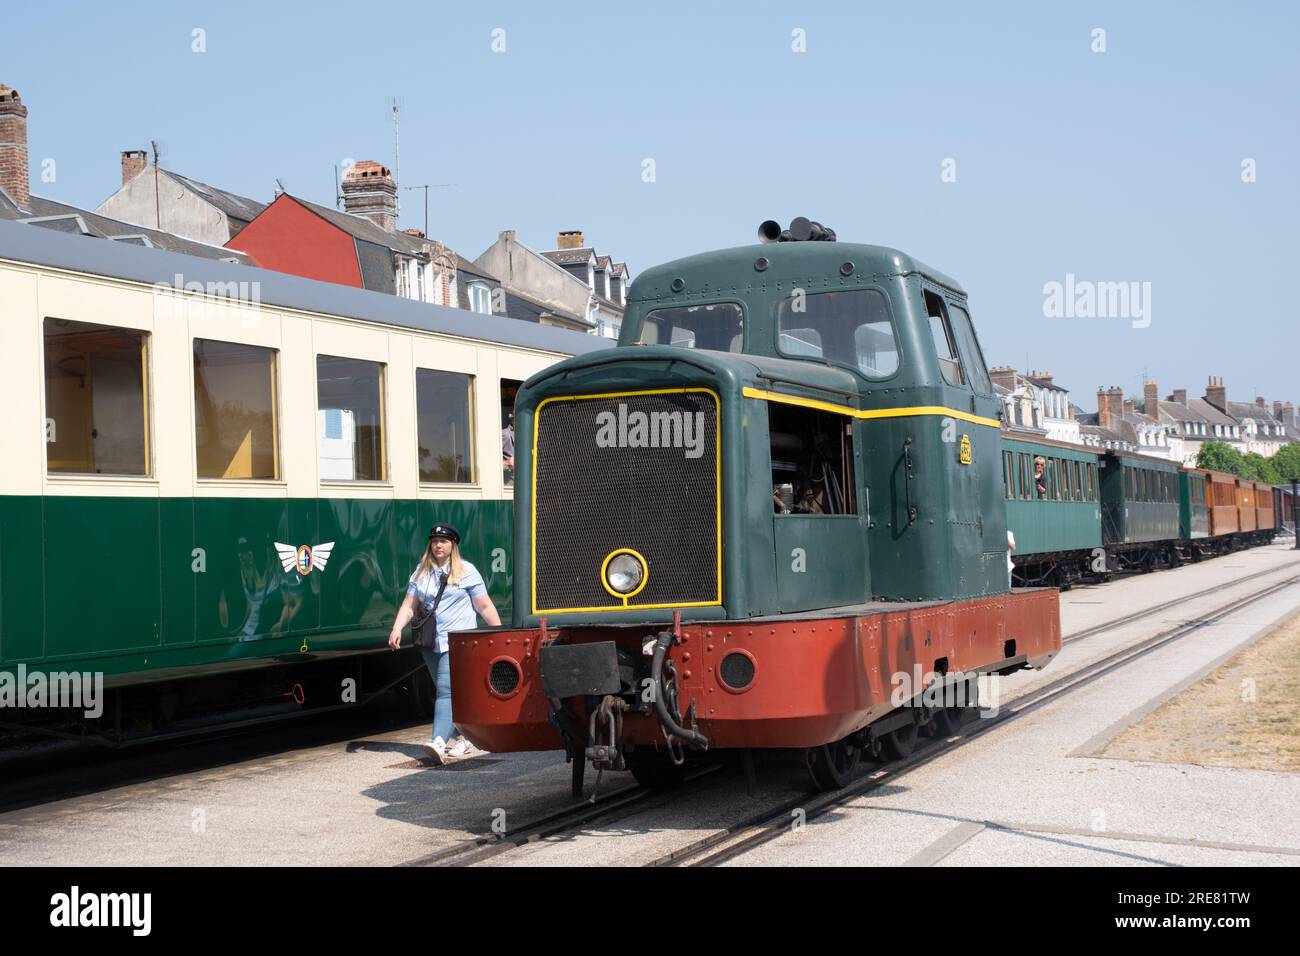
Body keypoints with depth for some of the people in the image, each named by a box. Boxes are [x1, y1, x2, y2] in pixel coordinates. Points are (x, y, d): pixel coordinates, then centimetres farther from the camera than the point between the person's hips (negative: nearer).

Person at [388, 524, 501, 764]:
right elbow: (409, 605, 7)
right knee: (444, 691, 12)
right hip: (430, 643, 6)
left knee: (447, 690, -18)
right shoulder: (421, 573, 12)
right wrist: (397, 628, -9)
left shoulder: (466, 571, 1)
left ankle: (438, 742, -30)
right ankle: (463, 739, 24)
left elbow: (485, 606, 1)